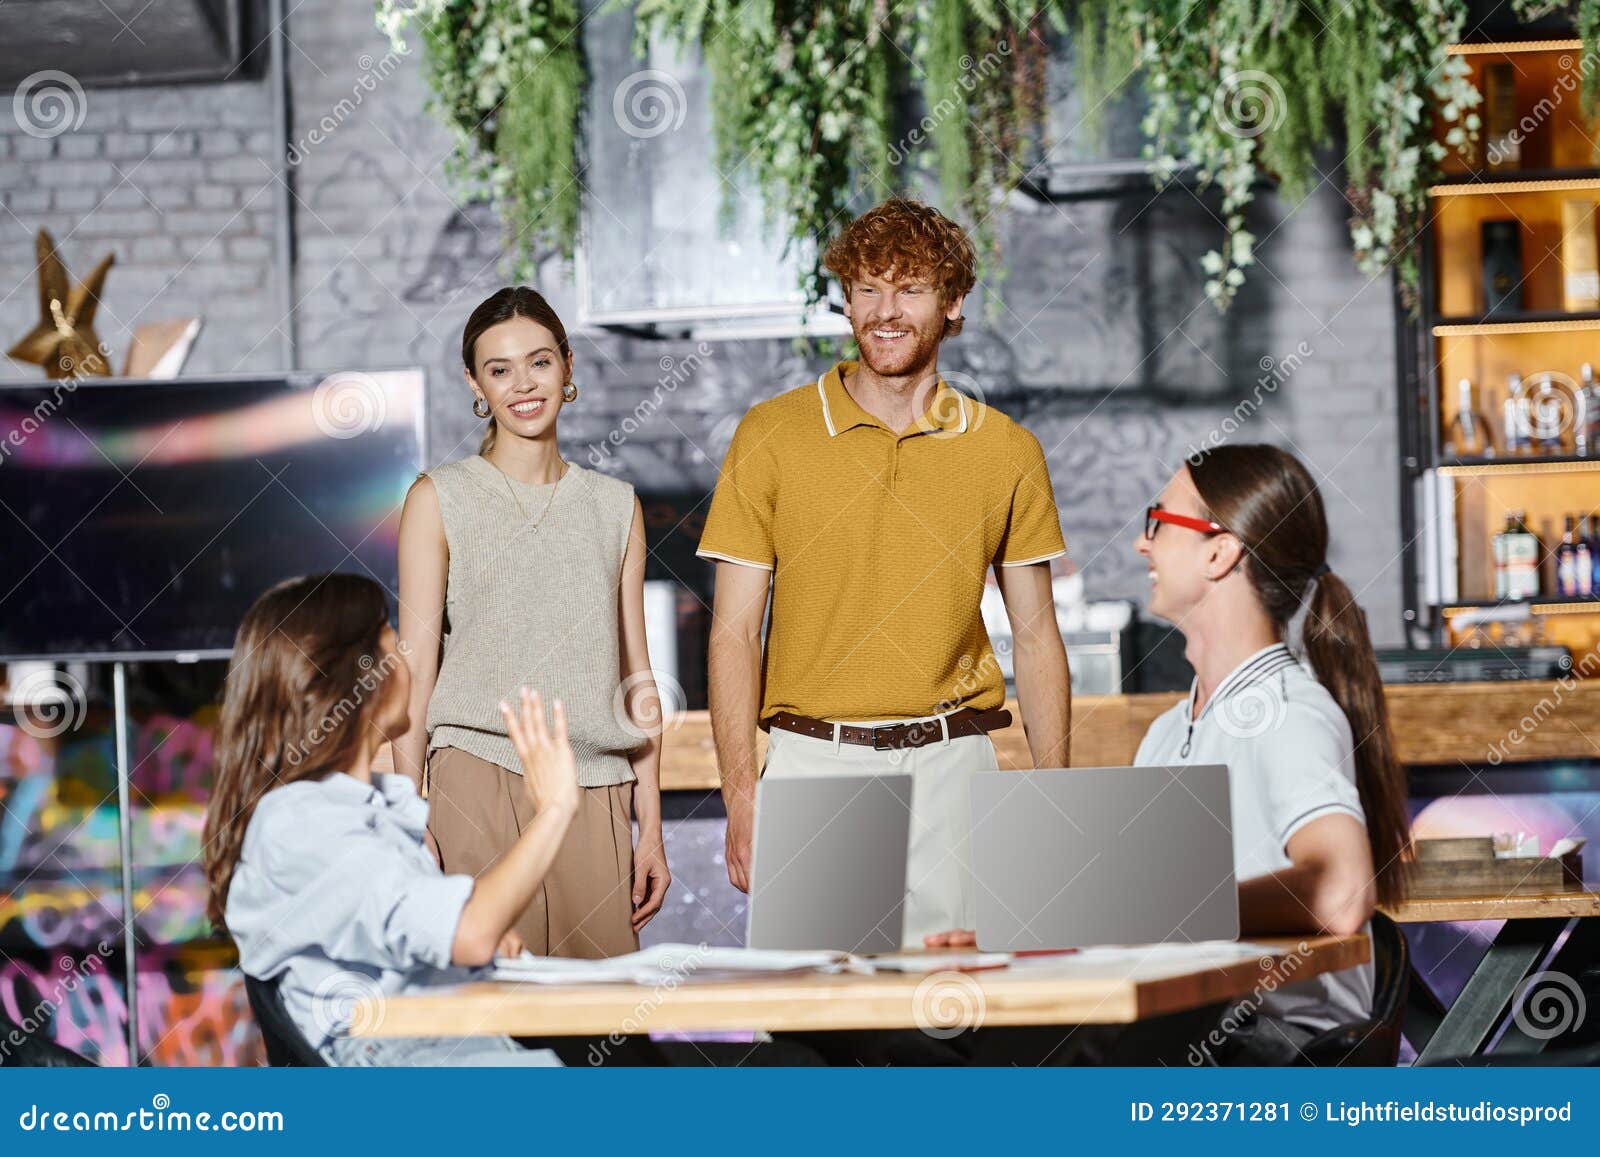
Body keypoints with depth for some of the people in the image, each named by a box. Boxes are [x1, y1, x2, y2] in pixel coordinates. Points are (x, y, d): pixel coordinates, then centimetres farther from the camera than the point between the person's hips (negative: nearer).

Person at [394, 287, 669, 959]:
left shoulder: (615, 506, 13)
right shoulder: (441, 500, 4)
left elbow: (636, 676, 14)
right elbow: (415, 665, 0)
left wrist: (652, 827, 9)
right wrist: (410, 823, -7)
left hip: (596, 800, 3)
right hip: (478, 786, -3)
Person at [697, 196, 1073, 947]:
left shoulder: (1006, 450, 8)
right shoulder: (771, 435, 3)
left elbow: (1036, 636, 12)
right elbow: (734, 631, 2)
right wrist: (742, 796, -7)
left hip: (951, 767, 1)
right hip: (812, 761, -1)